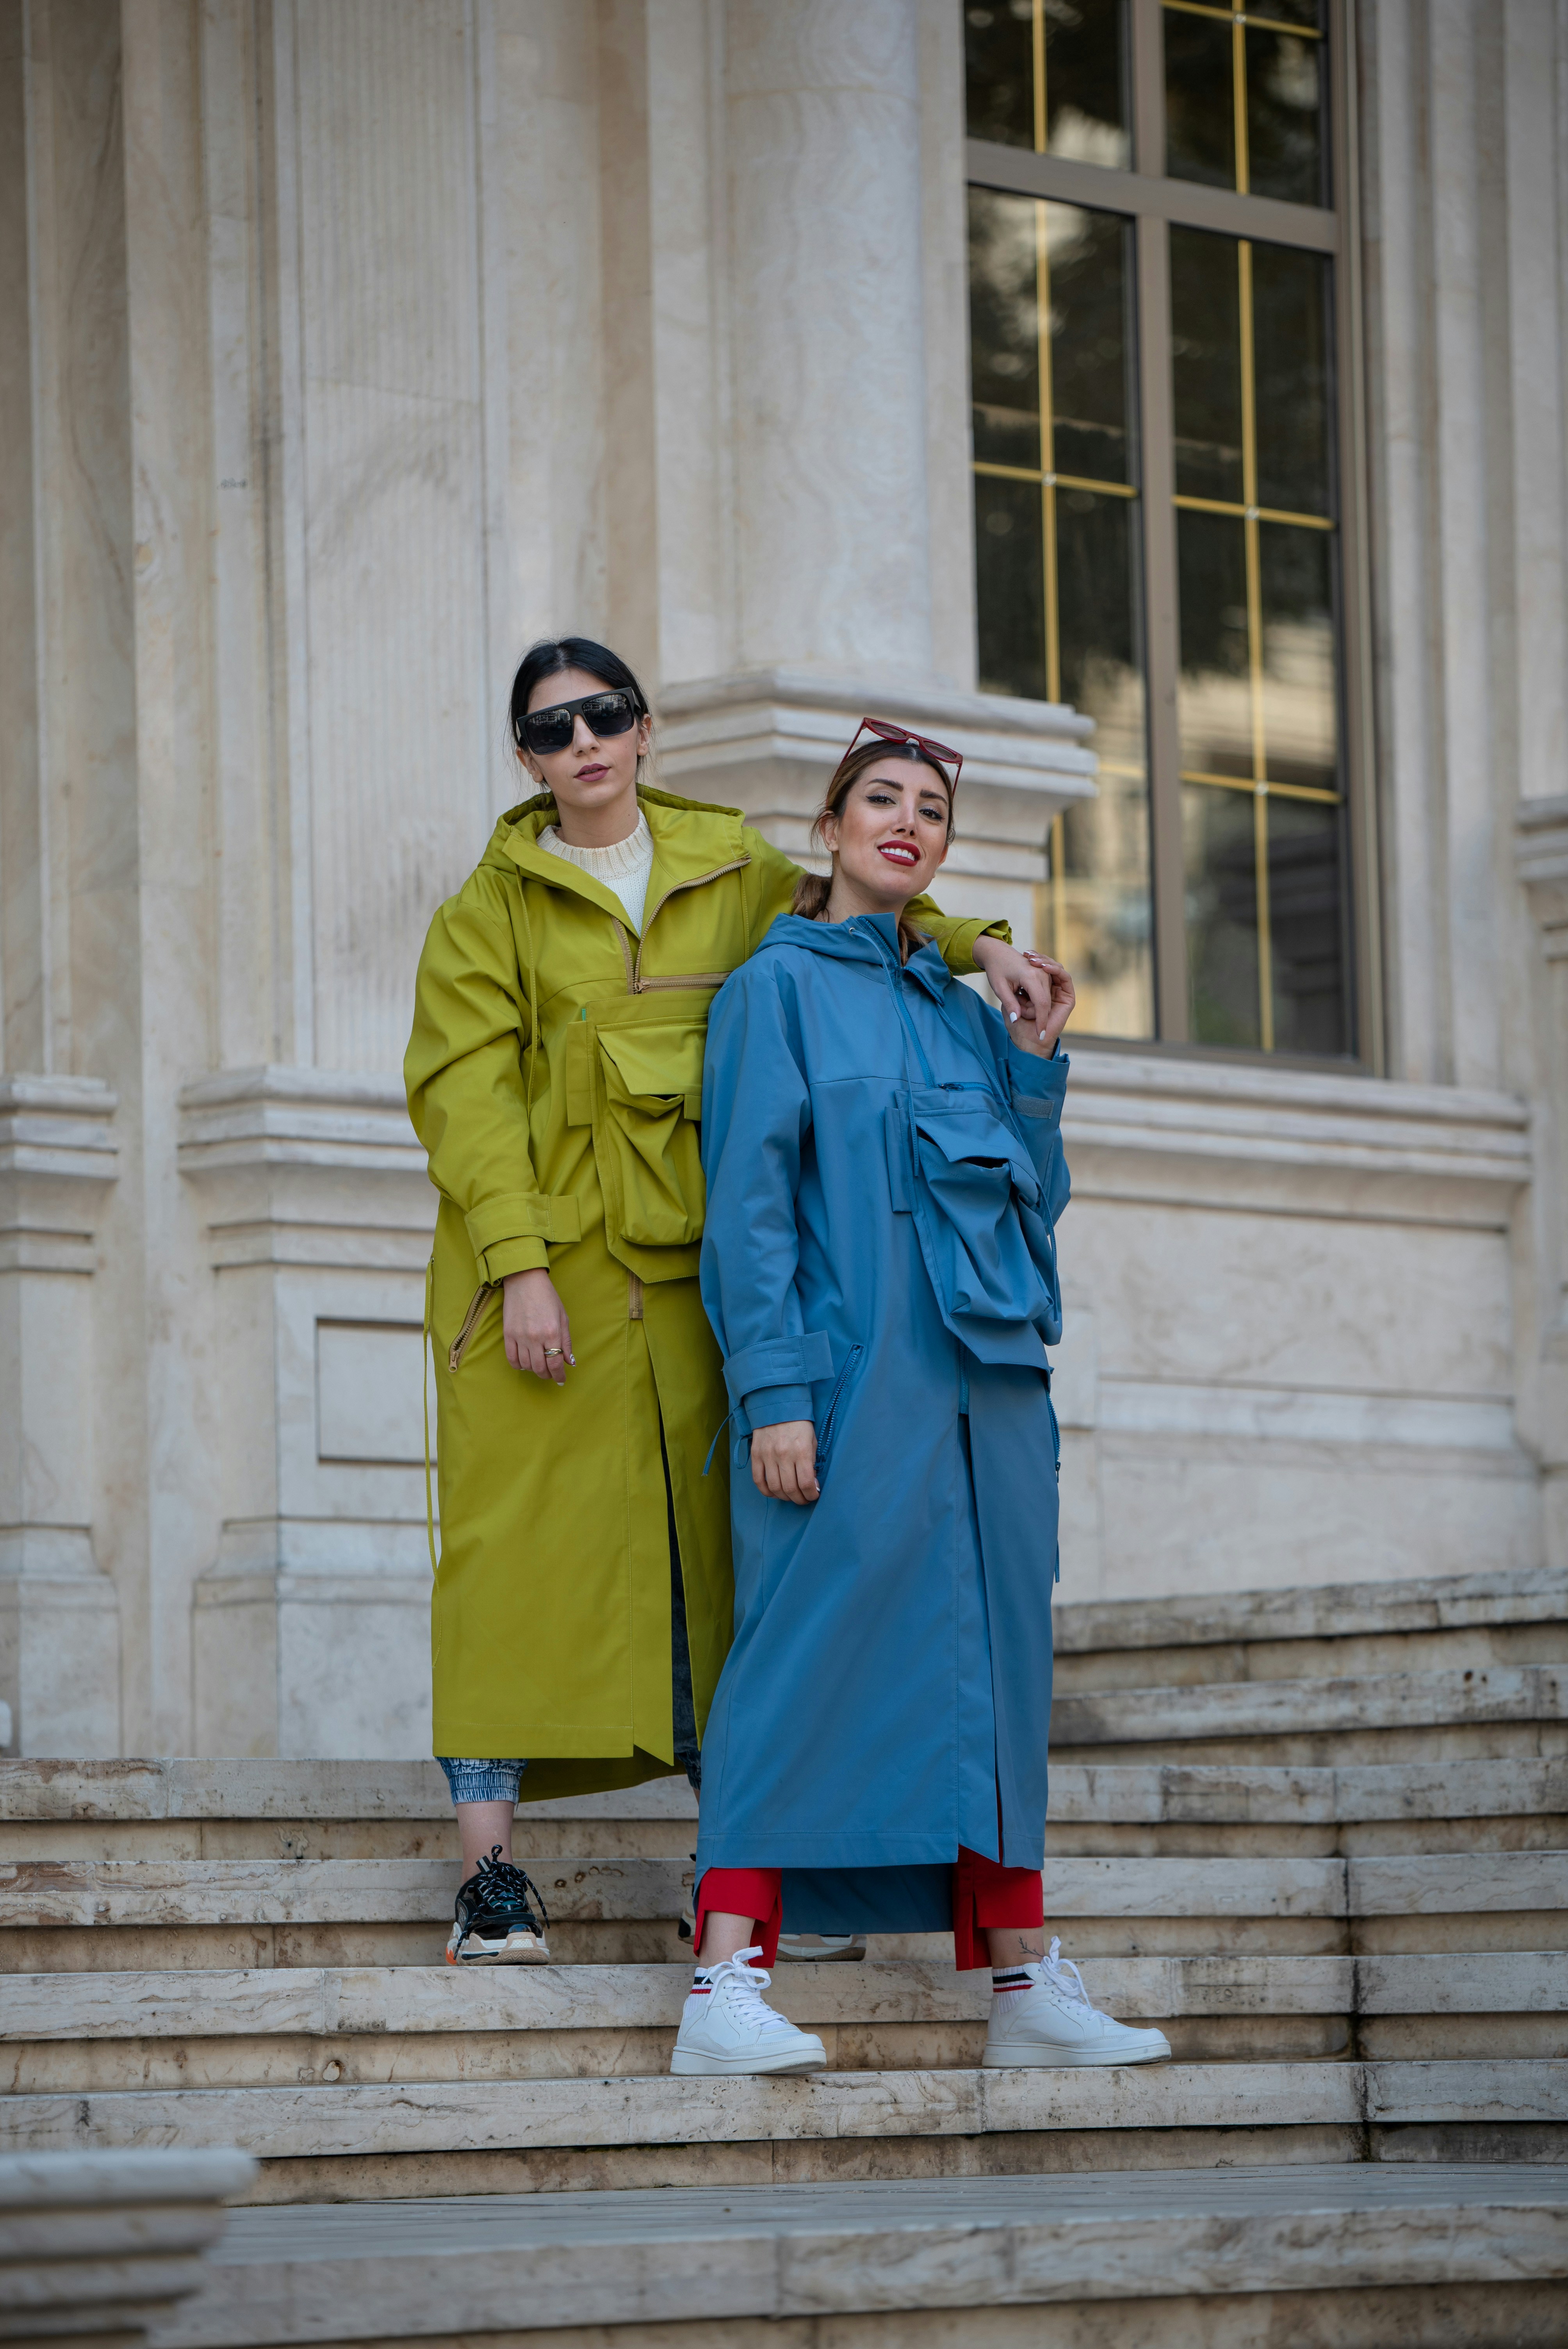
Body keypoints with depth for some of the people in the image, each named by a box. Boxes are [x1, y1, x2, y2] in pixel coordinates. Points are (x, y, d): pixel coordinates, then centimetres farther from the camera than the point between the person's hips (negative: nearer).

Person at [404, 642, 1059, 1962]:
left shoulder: (732, 871, 14)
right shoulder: (493, 908, 6)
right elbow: (465, 1094, -2)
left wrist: (973, 947, 5)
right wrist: (523, 1266, -14)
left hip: (689, 1262, 3)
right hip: (541, 1267, -3)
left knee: (707, 1555, 1)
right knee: (517, 1550, -8)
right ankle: (491, 1879, -9)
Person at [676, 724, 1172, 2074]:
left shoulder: (961, 1009, 20)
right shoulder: (780, 986, 3)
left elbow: (1032, 1199, 20)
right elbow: (750, 1200, -5)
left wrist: (1040, 1064, 7)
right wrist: (775, 1390, -14)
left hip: (984, 1380, 6)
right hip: (852, 1379, -6)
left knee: (996, 1661, 6)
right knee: (810, 1652, -13)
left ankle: (1025, 1987, 9)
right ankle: (727, 1988, -16)